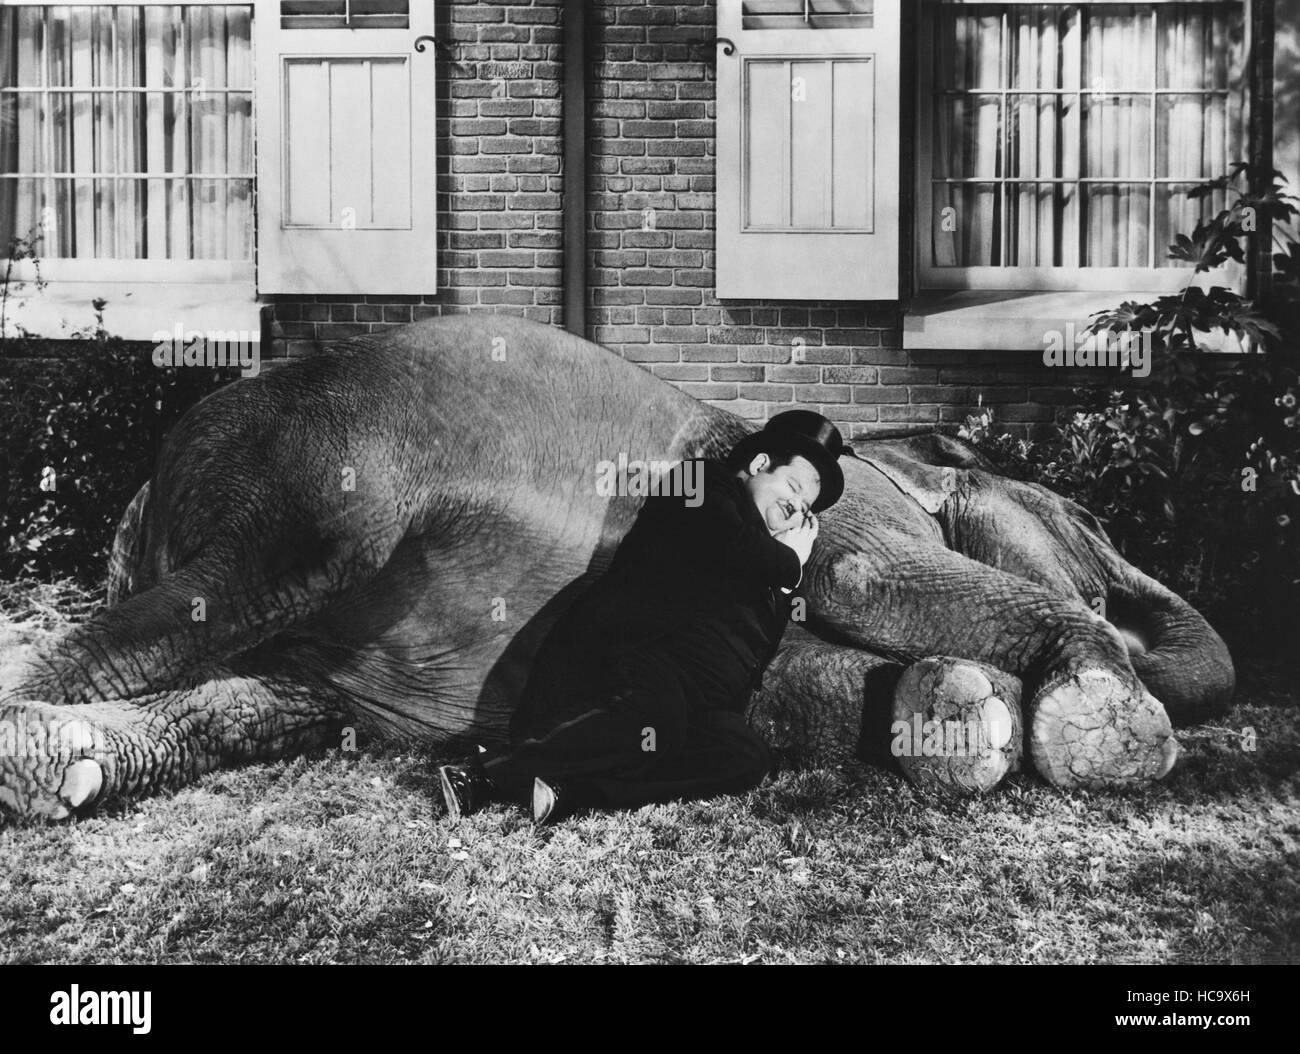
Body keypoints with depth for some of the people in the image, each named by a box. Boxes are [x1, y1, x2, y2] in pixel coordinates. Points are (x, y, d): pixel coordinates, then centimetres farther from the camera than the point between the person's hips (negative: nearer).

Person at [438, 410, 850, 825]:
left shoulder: (770, 551, 31)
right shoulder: (702, 487, 10)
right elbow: (732, 551, -11)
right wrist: (790, 561, 7)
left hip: (682, 697, 8)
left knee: (747, 757, -21)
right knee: (655, 717, -38)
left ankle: (569, 791, -31)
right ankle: (479, 774, -31)